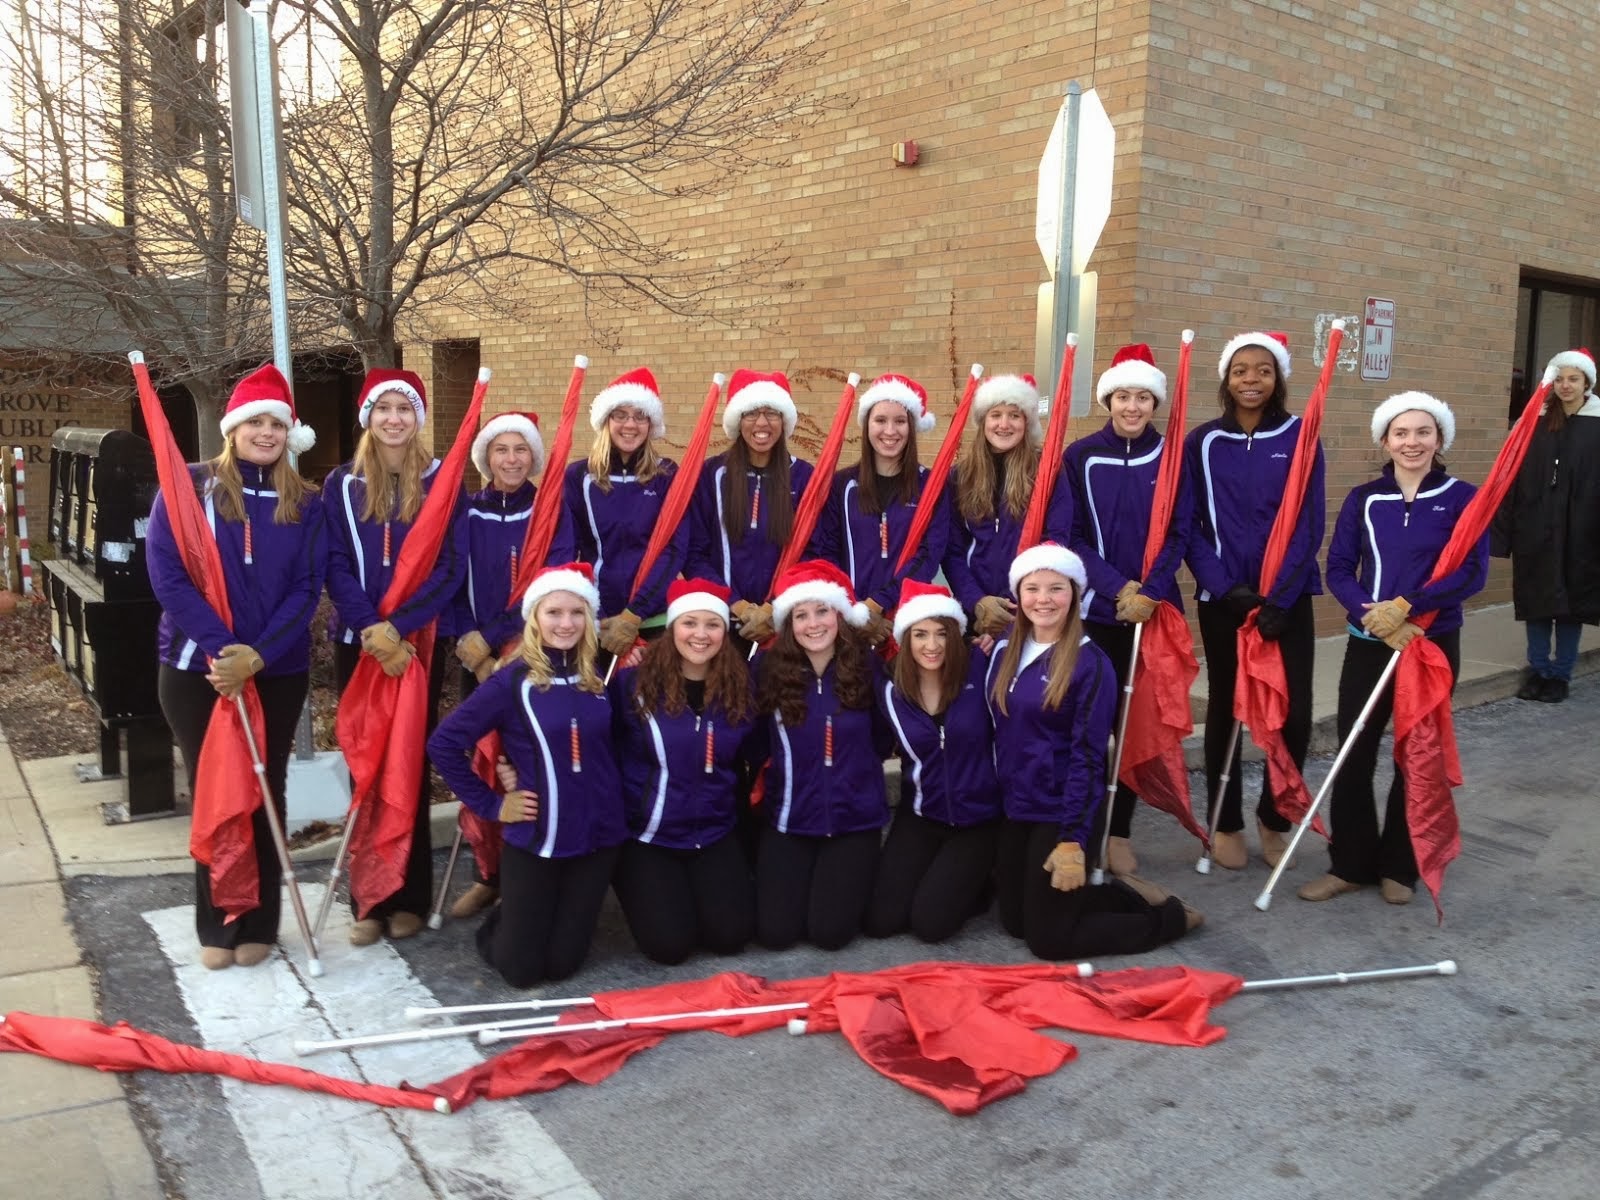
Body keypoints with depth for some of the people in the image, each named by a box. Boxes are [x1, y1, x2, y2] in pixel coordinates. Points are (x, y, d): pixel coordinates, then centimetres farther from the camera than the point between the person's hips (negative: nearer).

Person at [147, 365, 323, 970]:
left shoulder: (305, 504, 2)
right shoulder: (188, 487, -2)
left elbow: (307, 588, -4)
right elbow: (166, 574, -10)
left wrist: (258, 655, -18)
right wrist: (221, 648, -19)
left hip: (278, 672, 1)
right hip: (196, 668, -1)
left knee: (264, 794, 9)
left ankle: (258, 926, 21)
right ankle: (215, 926, 21)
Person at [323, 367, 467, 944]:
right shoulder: (341, 483, 5)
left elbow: (450, 567, -7)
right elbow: (336, 566, -2)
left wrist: (397, 626, -17)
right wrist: (370, 630, -17)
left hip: (420, 640, -1)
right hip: (357, 642, 2)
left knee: (412, 763, 3)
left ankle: (410, 897, 12)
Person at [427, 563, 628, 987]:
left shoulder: (600, 677, 2)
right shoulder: (513, 680, -10)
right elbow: (443, 744, -8)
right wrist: (490, 804, -7)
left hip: (598, 835, 3)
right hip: (534, 839, -3)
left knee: (562, 964, 10)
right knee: (520, 968, 6)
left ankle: (527, 918, 43)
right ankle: (501, 923, 39)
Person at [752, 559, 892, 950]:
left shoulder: (866, 667, -7)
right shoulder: (770, 671, -7)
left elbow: (882, 741, 3)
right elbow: (756, 743, 2)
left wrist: (853, 771, -6)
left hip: (855, 819, 0)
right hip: (788, 820, 1)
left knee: (829, 932, -9)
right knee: (775, 933, -6)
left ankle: (852, 880, 25)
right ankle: (803, 877, 26)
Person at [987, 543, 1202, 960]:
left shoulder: (1090, 663, -15)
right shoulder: (1004, 651, 3)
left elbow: (1087, 756, -17)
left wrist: (1073, 837, -19)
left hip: (1062, 813, -7)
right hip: (1015, 808, 7)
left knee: (1048, 939, -1)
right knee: (1015, 922, 15)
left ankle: (1170, 917, 17)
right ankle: (1123, 895, 31)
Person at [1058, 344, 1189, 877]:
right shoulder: (1081, 456, -1)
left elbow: (1179, 534, 0)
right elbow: (1069, 536, -3)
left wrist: (1149, 592, -14)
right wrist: (1118, 587, -14)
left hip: (1153, 608, 1)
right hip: (1093, 608, -1)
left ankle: (1119, 829, 18)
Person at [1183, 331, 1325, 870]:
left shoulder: (1300, 438, 0)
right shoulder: (1202, 442, 0)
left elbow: (1311, 523, -4)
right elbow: (1189, 525, -2)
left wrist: (1279, 597, -13)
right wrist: (1225, 587, -13)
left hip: (1288, 597, 0)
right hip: (1222, 598, 0)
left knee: (1295, 711, -5)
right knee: (1225, 709, 8)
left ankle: (1273, 815, 19)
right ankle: (1226, 823, 23)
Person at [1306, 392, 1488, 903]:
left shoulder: (1462, 498, -3)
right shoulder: (1363, 499, 3)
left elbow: (1473, 573, -12)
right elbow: (1338, 570, -1)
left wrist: (1406, 606, -22)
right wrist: (1372, 616, -17)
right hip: (1368, 643, 2)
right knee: (1353, 755, 0)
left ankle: (1399, 867, 23)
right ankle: (1350, 864, 14)